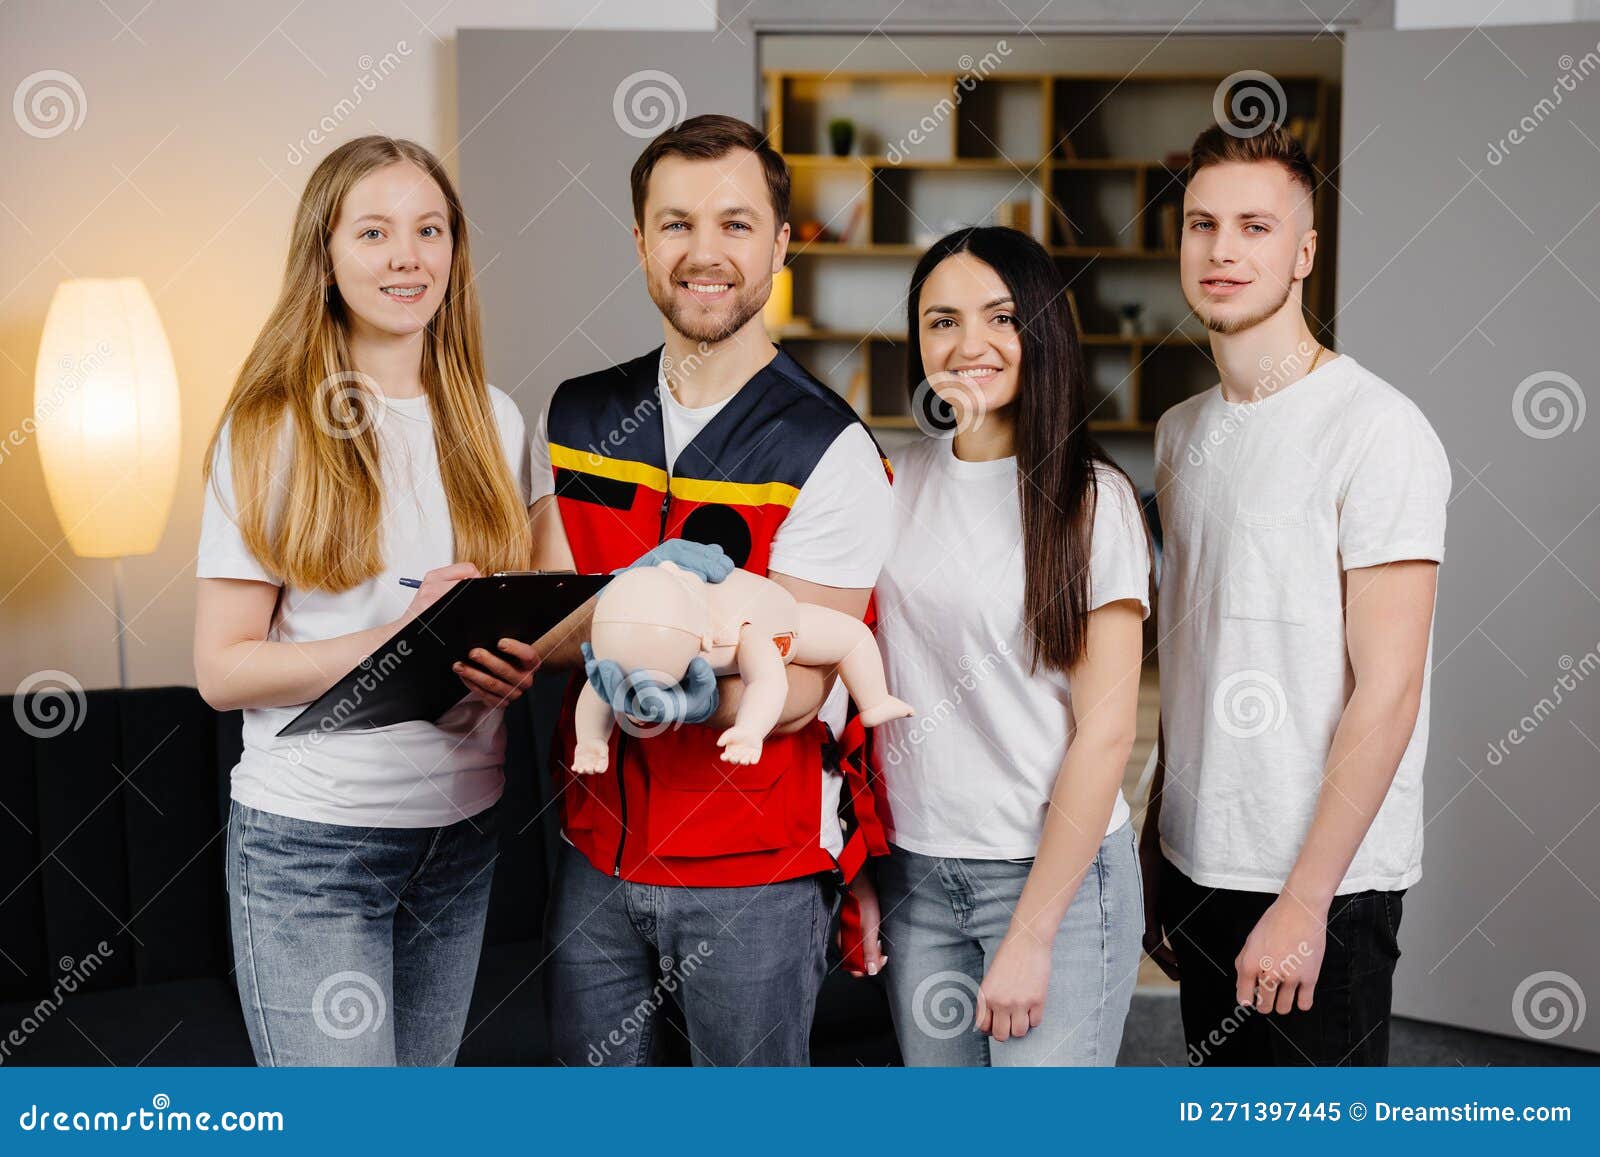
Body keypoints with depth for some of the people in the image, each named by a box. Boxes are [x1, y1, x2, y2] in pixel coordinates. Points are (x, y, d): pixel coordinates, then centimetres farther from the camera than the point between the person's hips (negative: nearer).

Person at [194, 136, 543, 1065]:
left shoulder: (493, 422, 7)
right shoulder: (271, 430, -7)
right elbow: (222, 668, -10)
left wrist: (518, 651, -8)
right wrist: (392, 642, -23)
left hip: (461, 829, 5)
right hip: (310, 846, -5)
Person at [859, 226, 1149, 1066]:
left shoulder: (1092, 498, -9)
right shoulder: (896, 484, 4)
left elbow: (1105, 732, -11)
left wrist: (1031, 934, -14)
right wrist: (859, 872, 7)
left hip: (1056, 871, -4)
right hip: (913, 870, 4)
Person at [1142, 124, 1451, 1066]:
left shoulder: (1377, 429, -13)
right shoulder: (1182, 431, 10)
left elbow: (1387, 691, -16)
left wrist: (1305, 899, -18)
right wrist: (1157, 845, 14)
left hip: (1324, 884, -6)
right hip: (1198, 865, 7)